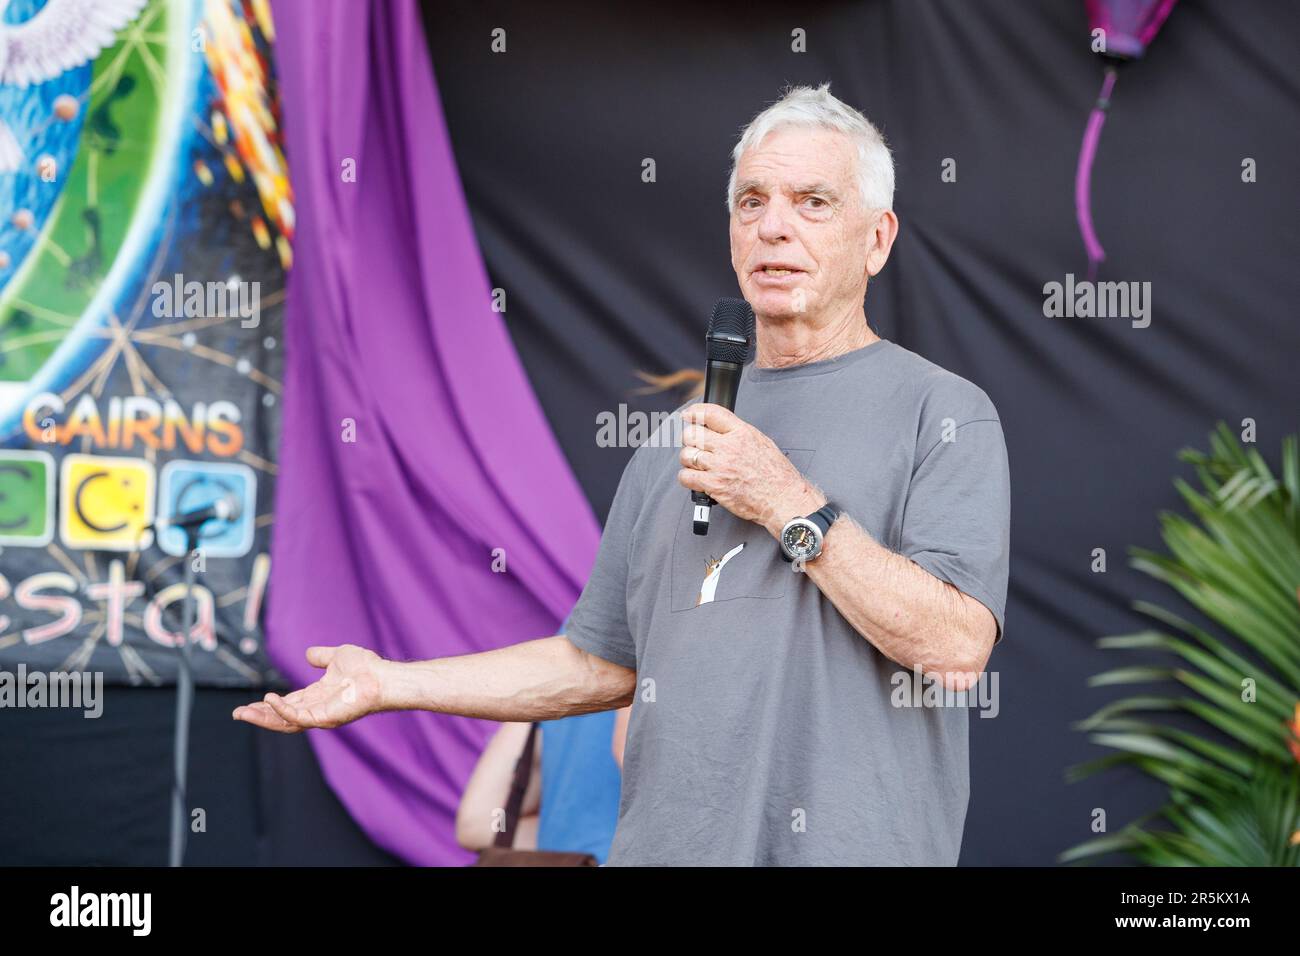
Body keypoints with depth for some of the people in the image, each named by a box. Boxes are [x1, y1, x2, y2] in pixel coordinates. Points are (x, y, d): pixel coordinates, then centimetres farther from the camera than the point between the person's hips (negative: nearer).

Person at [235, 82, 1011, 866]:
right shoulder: (681, 432, 14)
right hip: (664, 842, 5)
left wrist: (788, 503, -15)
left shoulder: (943, 411, -5)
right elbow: (602, 664, 15)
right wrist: (391, 684, 10)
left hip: (851, 844, -5)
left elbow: (956, 651, -16)